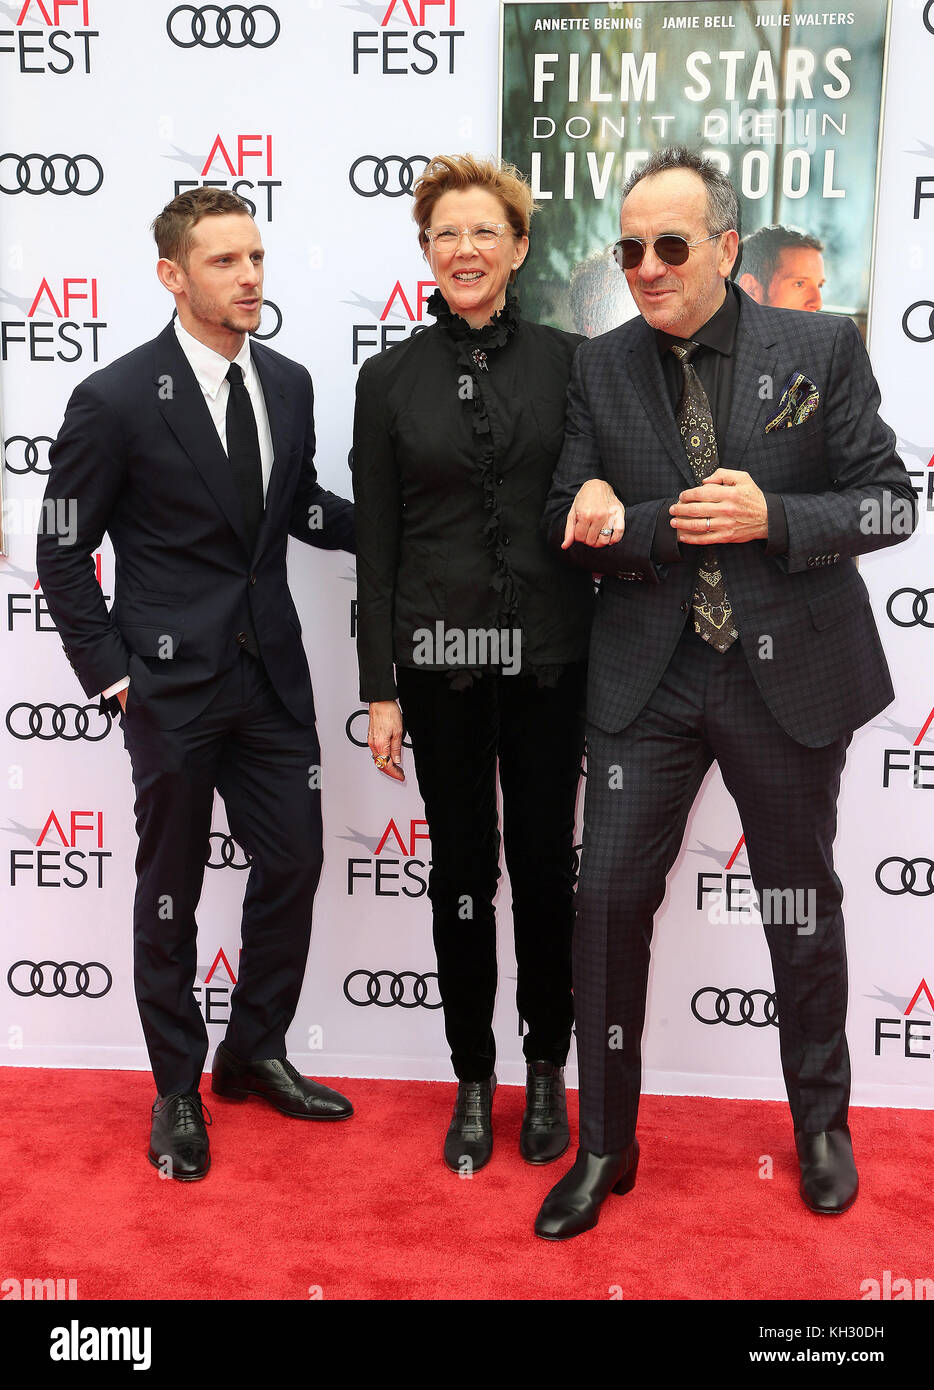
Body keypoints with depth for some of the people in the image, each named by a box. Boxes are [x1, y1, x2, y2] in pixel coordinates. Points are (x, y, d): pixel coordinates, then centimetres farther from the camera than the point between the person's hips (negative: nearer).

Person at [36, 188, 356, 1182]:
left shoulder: (287, 384, 6)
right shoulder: (116, 400, -10)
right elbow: (62, 554, -4)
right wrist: (112, 675, -9)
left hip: (272, 676, 5)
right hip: (171, 685, -5)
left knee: (294, 863, 9)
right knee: (171, 893, 8)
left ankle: (255, 1052, 32)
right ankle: (177, 1091, 27)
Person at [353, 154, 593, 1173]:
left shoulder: (567, 361, 2)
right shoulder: (390, 377, 2)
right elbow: (375, 543, 2)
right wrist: (379, 688, -2)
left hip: (550, 655, 0)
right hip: (441, 658, 0)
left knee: (544, 862, 8)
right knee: (461, 869, 9)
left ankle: (546, 1073, 28)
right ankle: (473, 1083, 26)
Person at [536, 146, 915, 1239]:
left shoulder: (823, 349, -1)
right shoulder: (601, 368, 4)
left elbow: (889, 502, -3)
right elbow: (568, 517, 2)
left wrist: (770, 518, -19)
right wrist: (680, 527, -17)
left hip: (790, 674, -1)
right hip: (649, 678, 1)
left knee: (802, 904, 13)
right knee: (609, 896, -1)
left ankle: (821, 1123, 36)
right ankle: (604, 1146, 18)